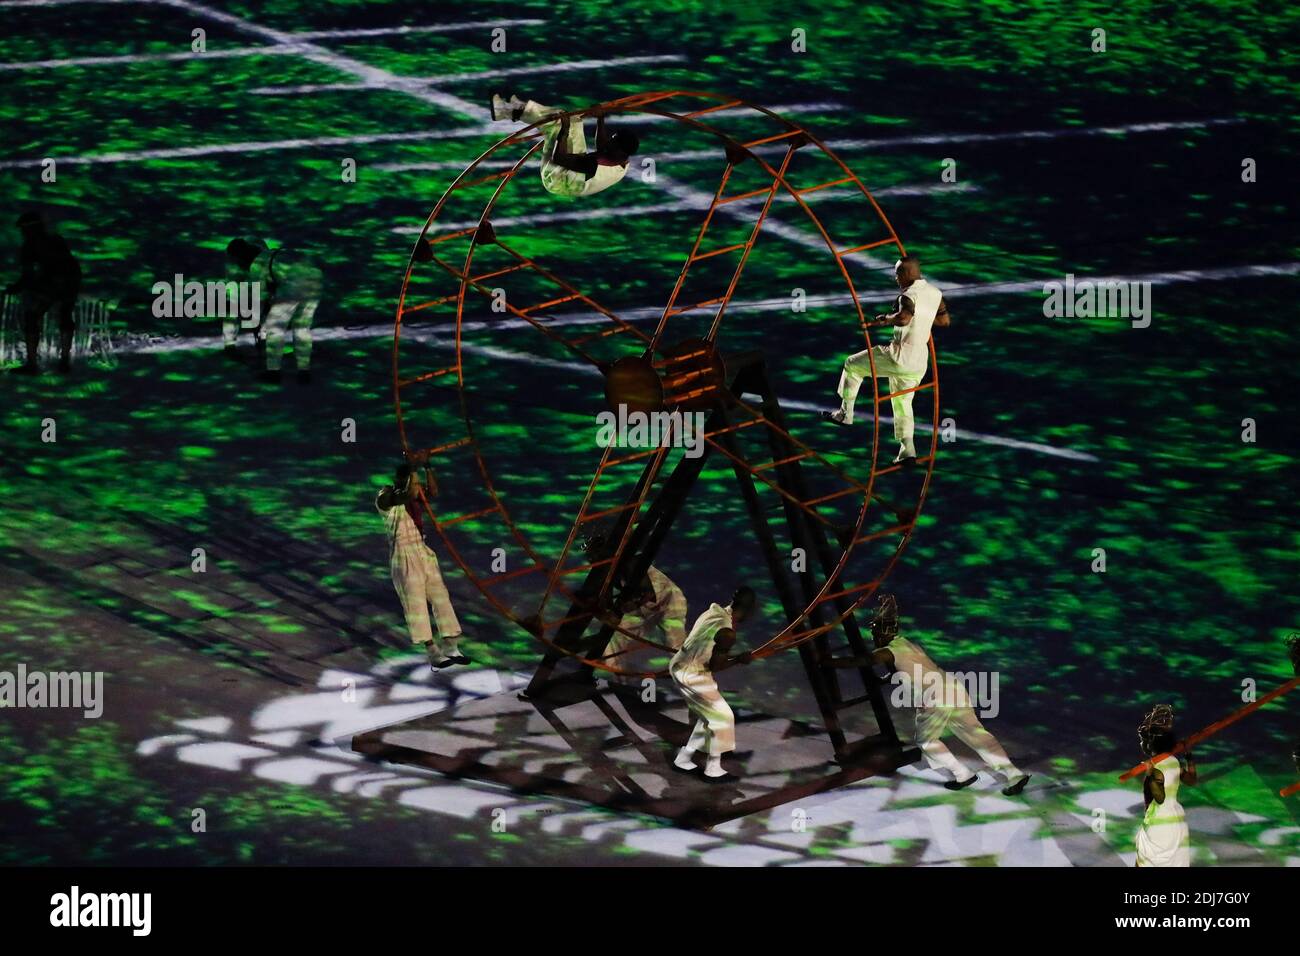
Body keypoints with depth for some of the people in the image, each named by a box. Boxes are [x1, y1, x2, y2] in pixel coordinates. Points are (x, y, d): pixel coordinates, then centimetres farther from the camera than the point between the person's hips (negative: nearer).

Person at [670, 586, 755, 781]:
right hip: (693, 676, -9)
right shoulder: (727, 633, -23)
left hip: (679, 666, 9)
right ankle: (713, 770, 11)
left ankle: (683, 759, 27)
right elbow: (715, 666, -17)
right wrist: (739, 660, -6)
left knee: (708, 716, 21)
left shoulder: (714, 612, 2)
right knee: (722, 717, 3)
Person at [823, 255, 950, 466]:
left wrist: (884, 321, -19)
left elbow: (903, 318, -37)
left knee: (852, 365, 13)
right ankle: (907, 450, 11)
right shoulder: (935, 294, 8)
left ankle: (845, 413, 18)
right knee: (902, 404, 21)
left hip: (900, 358, -7)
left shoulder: (909, 296, -16)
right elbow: (945, 321, 21)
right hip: (920, 364, 7)